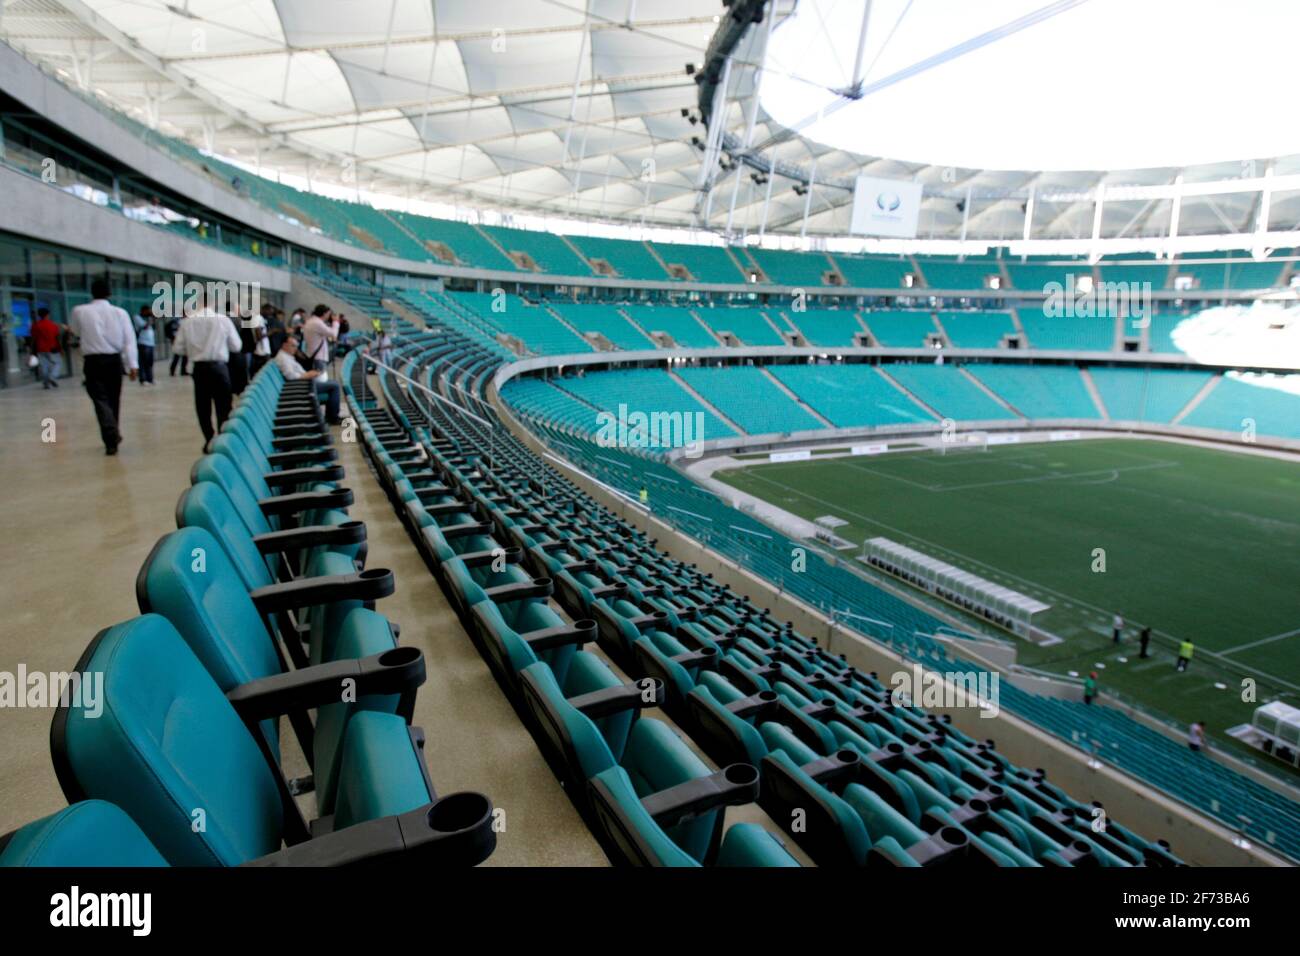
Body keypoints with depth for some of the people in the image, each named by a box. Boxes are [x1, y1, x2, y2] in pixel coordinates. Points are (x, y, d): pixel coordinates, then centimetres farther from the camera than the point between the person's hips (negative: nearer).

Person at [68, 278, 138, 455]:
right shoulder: (120, 312, -1)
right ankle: (114, 435, 27)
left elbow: (75, 331, 19)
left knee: (100, 400, -3)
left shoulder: (80, 311, -1)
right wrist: (133, 364, -9)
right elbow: (129, 339, -8)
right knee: (113, 399, 15)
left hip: (93, 361, -1)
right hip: (114, 360, 1)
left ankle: (111, 439, -18)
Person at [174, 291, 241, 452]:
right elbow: (236, 346, -1)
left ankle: (209, 441, 16)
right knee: (223, 406, 7)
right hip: (219, 367, -1)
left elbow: (179, 348, 1)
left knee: (203, 406, 12)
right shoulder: (223, 320, -6)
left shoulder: (188, 321, -2)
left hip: (199, 368, 2)